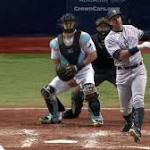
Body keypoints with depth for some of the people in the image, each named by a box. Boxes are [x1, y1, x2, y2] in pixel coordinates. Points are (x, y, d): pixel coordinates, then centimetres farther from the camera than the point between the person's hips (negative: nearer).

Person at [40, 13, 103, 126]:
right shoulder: (56, 42, -2)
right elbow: (57, 62, 4)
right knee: (47, 91, -3)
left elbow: (93, 55, -12)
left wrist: (78, 66, -20)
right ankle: (55, 116, 18)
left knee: (89, 88, -33)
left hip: (84, 69, -4)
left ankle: (96, 118, -22)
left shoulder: (83, 37, -13)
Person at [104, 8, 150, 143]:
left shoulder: (131, 29, 6)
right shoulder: (109, 39, -7)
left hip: (139, 70, 1)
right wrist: (138, 48, -26)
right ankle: (130, 124, 39)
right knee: (125, 107, 8)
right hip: (123, 73, -1)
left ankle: (137, 129, -34)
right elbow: (120, 56, -22)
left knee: (138, 100, -19)